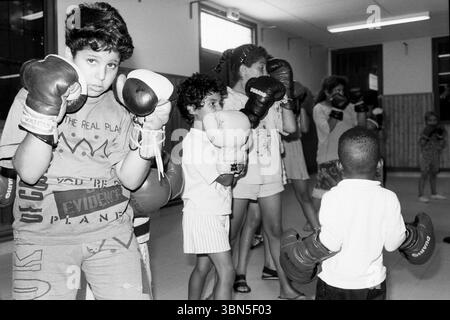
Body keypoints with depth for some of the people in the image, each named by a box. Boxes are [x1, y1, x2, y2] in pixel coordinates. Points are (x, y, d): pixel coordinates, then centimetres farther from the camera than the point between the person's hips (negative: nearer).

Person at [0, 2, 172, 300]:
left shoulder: (120, 110, 5)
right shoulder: (32, 95, -1)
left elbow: (130, 179, -1)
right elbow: (28, 172, -11)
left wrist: (149, 132, -14)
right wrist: (46, 112, -23)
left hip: (112, 231, 2)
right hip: (43, 236, -1)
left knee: (132, 294, -3)